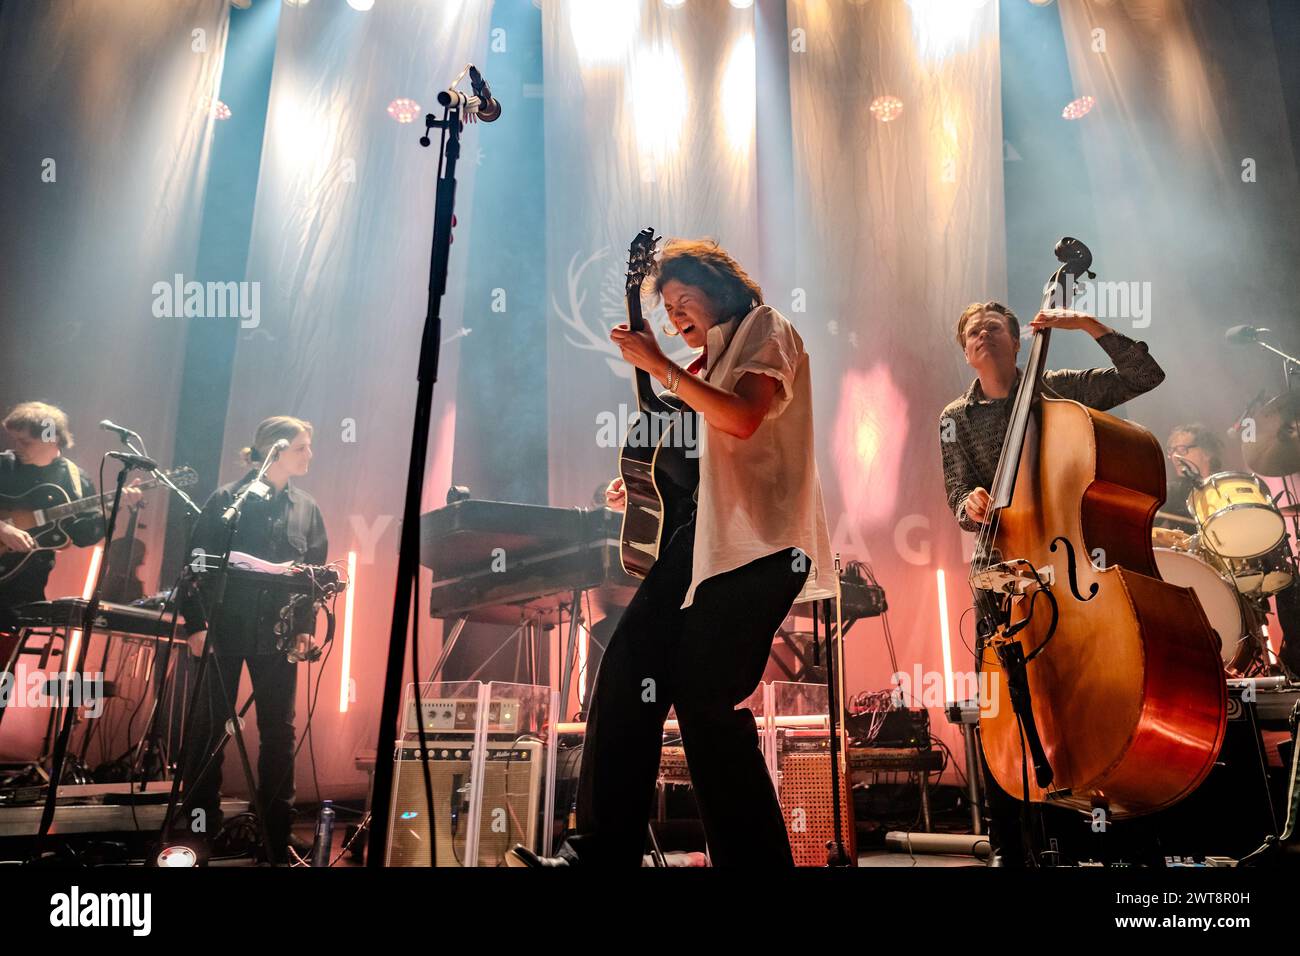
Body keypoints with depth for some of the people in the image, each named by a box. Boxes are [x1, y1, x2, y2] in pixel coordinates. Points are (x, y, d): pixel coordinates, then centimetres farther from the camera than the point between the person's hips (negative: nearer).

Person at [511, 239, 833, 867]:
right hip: (707, 532, 8)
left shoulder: (767, 331, 2)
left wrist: (661, 366, -14)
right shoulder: (716, 355, 26)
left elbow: (743, 418, -19)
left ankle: (756, 857, 5)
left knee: (703, 693, -11)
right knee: (629, 663, -4)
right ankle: (599, 850, 1)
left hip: (759, 541, -8)